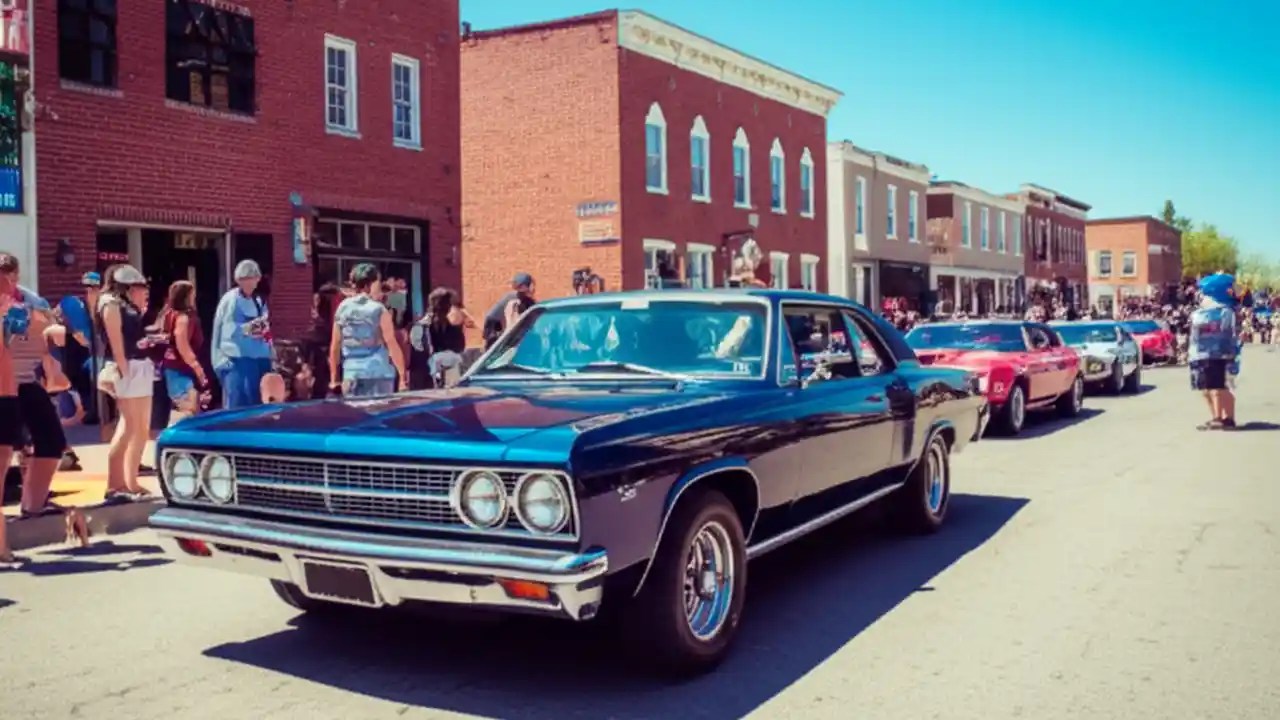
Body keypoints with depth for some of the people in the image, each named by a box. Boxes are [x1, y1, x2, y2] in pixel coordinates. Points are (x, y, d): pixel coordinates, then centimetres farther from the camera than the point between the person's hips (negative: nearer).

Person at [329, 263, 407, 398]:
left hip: (351, 375, 4)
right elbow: (392, 344, -9)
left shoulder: (342, 308, 7)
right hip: (378, 374, -4)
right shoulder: (378, 310, -5)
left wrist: (334, 378, 16)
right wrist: (403, 375, -6)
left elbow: (335, 346, 9)